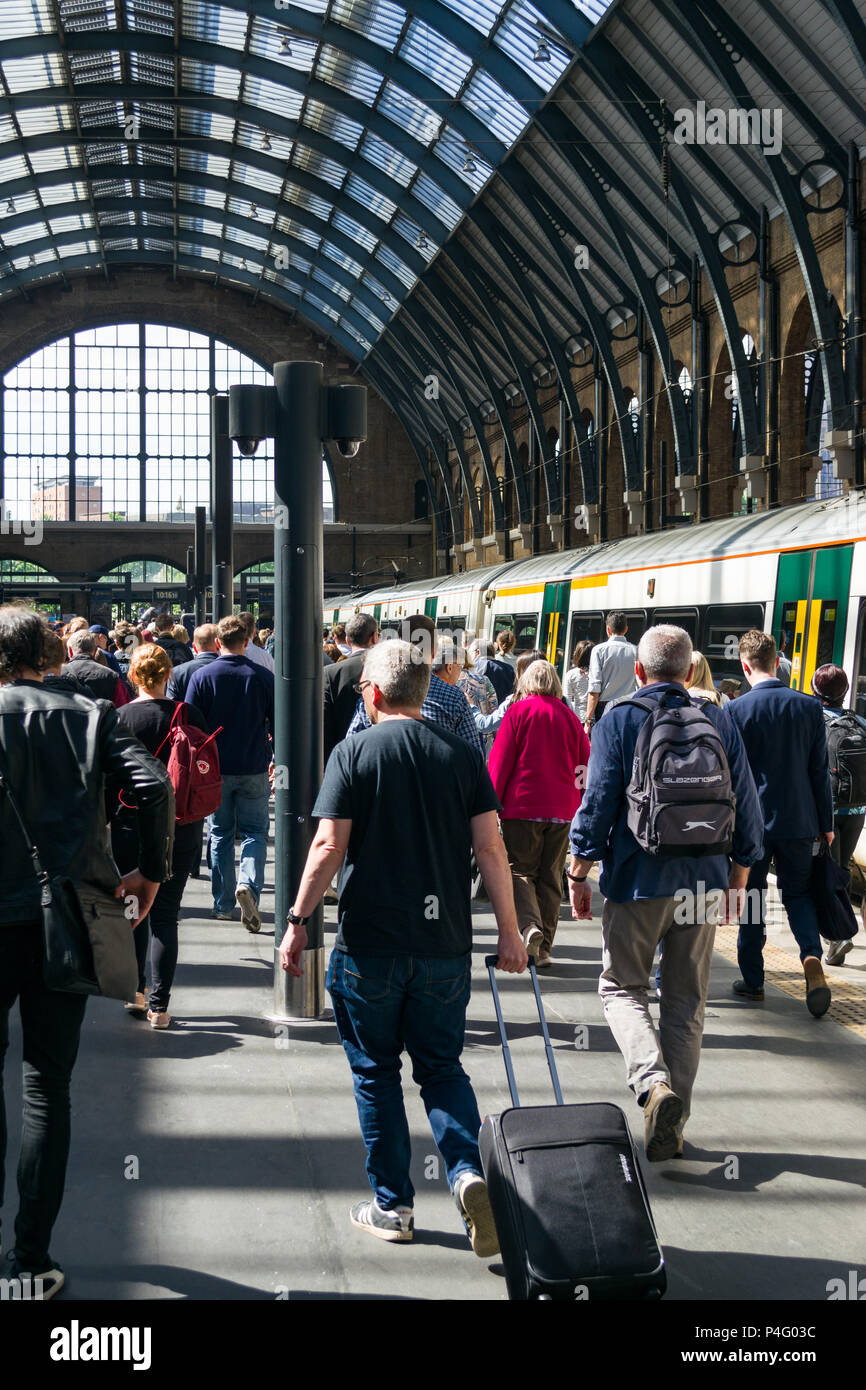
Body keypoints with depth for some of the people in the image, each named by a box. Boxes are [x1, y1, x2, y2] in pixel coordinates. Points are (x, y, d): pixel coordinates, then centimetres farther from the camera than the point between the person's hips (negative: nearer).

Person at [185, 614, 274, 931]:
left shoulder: (202, 676, -5)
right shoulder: (263, 677, -5)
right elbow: (278, 724, 1)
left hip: (215, 770, 1)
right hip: (254, 769, -1)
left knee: (220, 834, 12)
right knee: (254, 831, 8)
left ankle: (223, 905, 14)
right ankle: (249, 884, -18)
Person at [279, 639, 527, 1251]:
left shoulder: (354, 752, -6)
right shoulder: (461, 754, 2)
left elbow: (329, 847, -11)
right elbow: (491, 847, -1)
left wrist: (298, 919, -3)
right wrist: (509, 929, 4)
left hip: (370, 943, -2)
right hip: (445, 943, 3)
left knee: (376, 1072, 12)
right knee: (442, 1067, 15)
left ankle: (392, 1205, 17)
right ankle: (469, 1171, -7)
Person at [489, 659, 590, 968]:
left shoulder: (519, 711, -2)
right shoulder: (570, 716, 8)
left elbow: (500, 762, -4)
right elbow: (584, 766, 12)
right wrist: (581, 809, 19)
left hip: (523, 806, -3)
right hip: (562, 809, 3)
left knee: (520, 871, 6)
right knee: (551, 879, 10)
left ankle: (530, 925, -18)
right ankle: (543, 948, 10)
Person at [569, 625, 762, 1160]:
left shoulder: (619, 720, -5)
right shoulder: (719, 721, 5)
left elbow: (598, 803, -9)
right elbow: (746, 807, 7)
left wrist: (578, 875, 0)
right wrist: (738, 877, 17)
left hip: (637, 879, -3)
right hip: (703, 883, 3)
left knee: (622, 987, 10)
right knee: (687, 1001, 11)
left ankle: (653, 1081, -15)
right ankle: (671, 1127, 13)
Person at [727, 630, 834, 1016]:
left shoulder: (735, 711, -11)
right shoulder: (809, 706, -3)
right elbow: (820, 770, 1)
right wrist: (826, 823, 9)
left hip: (752, 821, -2)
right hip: (800, 821, 2)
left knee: (752, 899, 11)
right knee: (798, 893, 14)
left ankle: (753, 981, 16)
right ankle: (812, 955, -11)